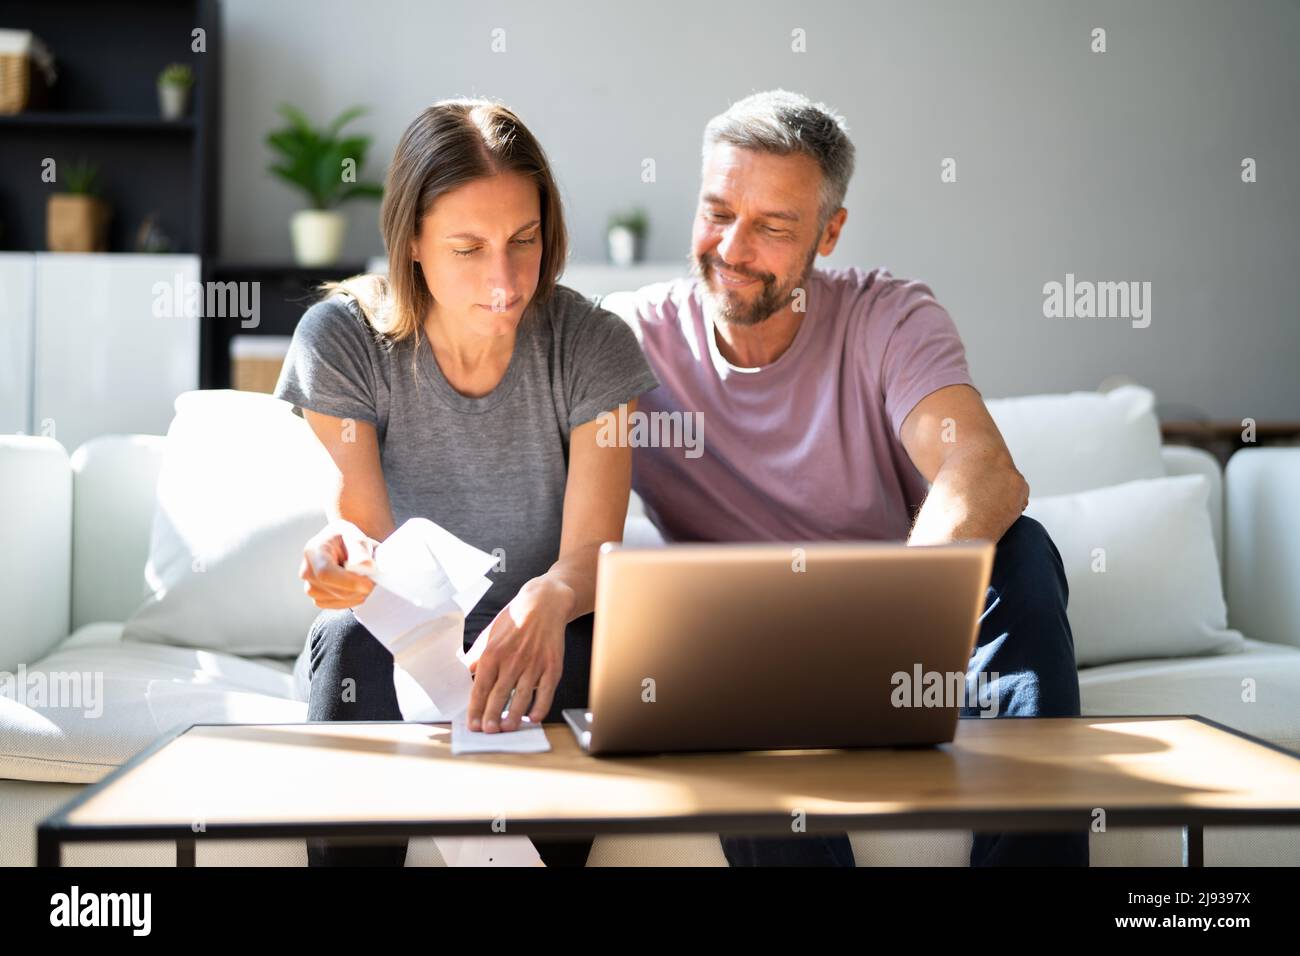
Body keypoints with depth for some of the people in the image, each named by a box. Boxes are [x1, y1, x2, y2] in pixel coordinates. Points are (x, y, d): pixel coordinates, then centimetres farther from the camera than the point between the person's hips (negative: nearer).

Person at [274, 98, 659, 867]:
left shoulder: (594, 347, -12)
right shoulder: (341, 338, -12)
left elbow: (591, 551, -18)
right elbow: (372, 535, -15)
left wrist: (549, 601, -43)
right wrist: (344, 554, -41)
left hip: (539, 640, 1)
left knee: (582, 649, -32)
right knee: (352, 639, -33)